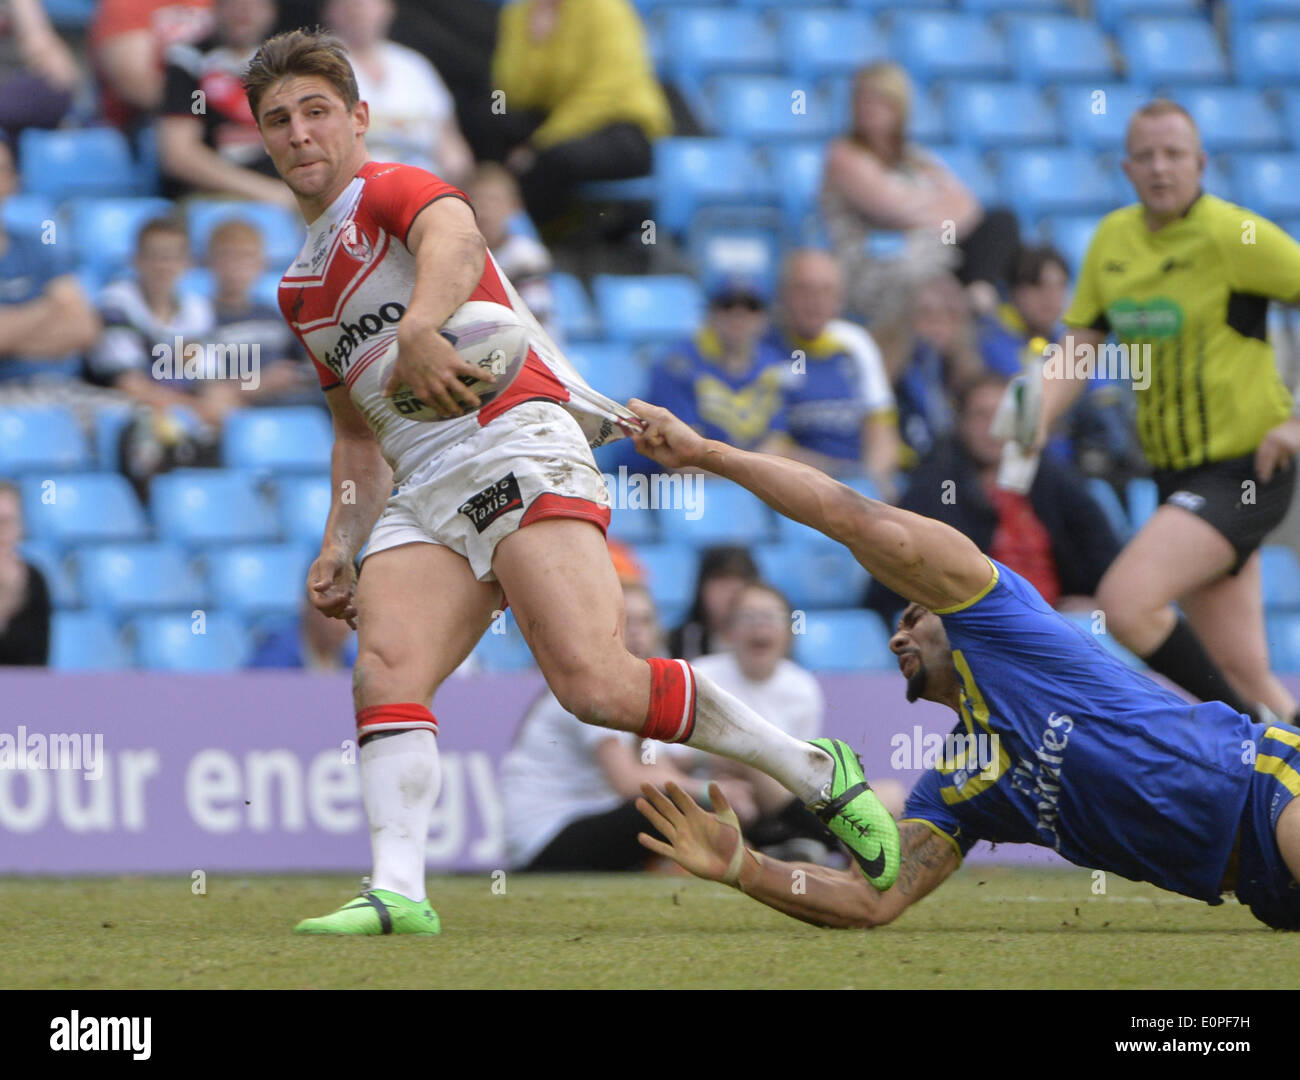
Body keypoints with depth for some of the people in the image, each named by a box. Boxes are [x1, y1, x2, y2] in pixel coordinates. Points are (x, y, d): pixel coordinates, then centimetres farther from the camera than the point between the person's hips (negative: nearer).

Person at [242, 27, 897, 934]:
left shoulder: (387, 189, 4)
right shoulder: (302, 290, 30)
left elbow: (456, 237, -21)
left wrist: (419, 329, -42)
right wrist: (340, 546, 21)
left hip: (514, 440, -8)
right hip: (421, 491, 8)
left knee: (593, 680, -22)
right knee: (385, 672, -19)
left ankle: (814, 770, -7)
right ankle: (399, 891, -31)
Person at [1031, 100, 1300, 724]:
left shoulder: (1235, 235, -12)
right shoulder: (1112, 239, 7)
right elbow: (1078, 348, 11)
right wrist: (1038, 419, -8)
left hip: (1244, 468, -6)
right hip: (1176, 473, 6)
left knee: (1126, 602, -22)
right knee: (1241, 671, 5)